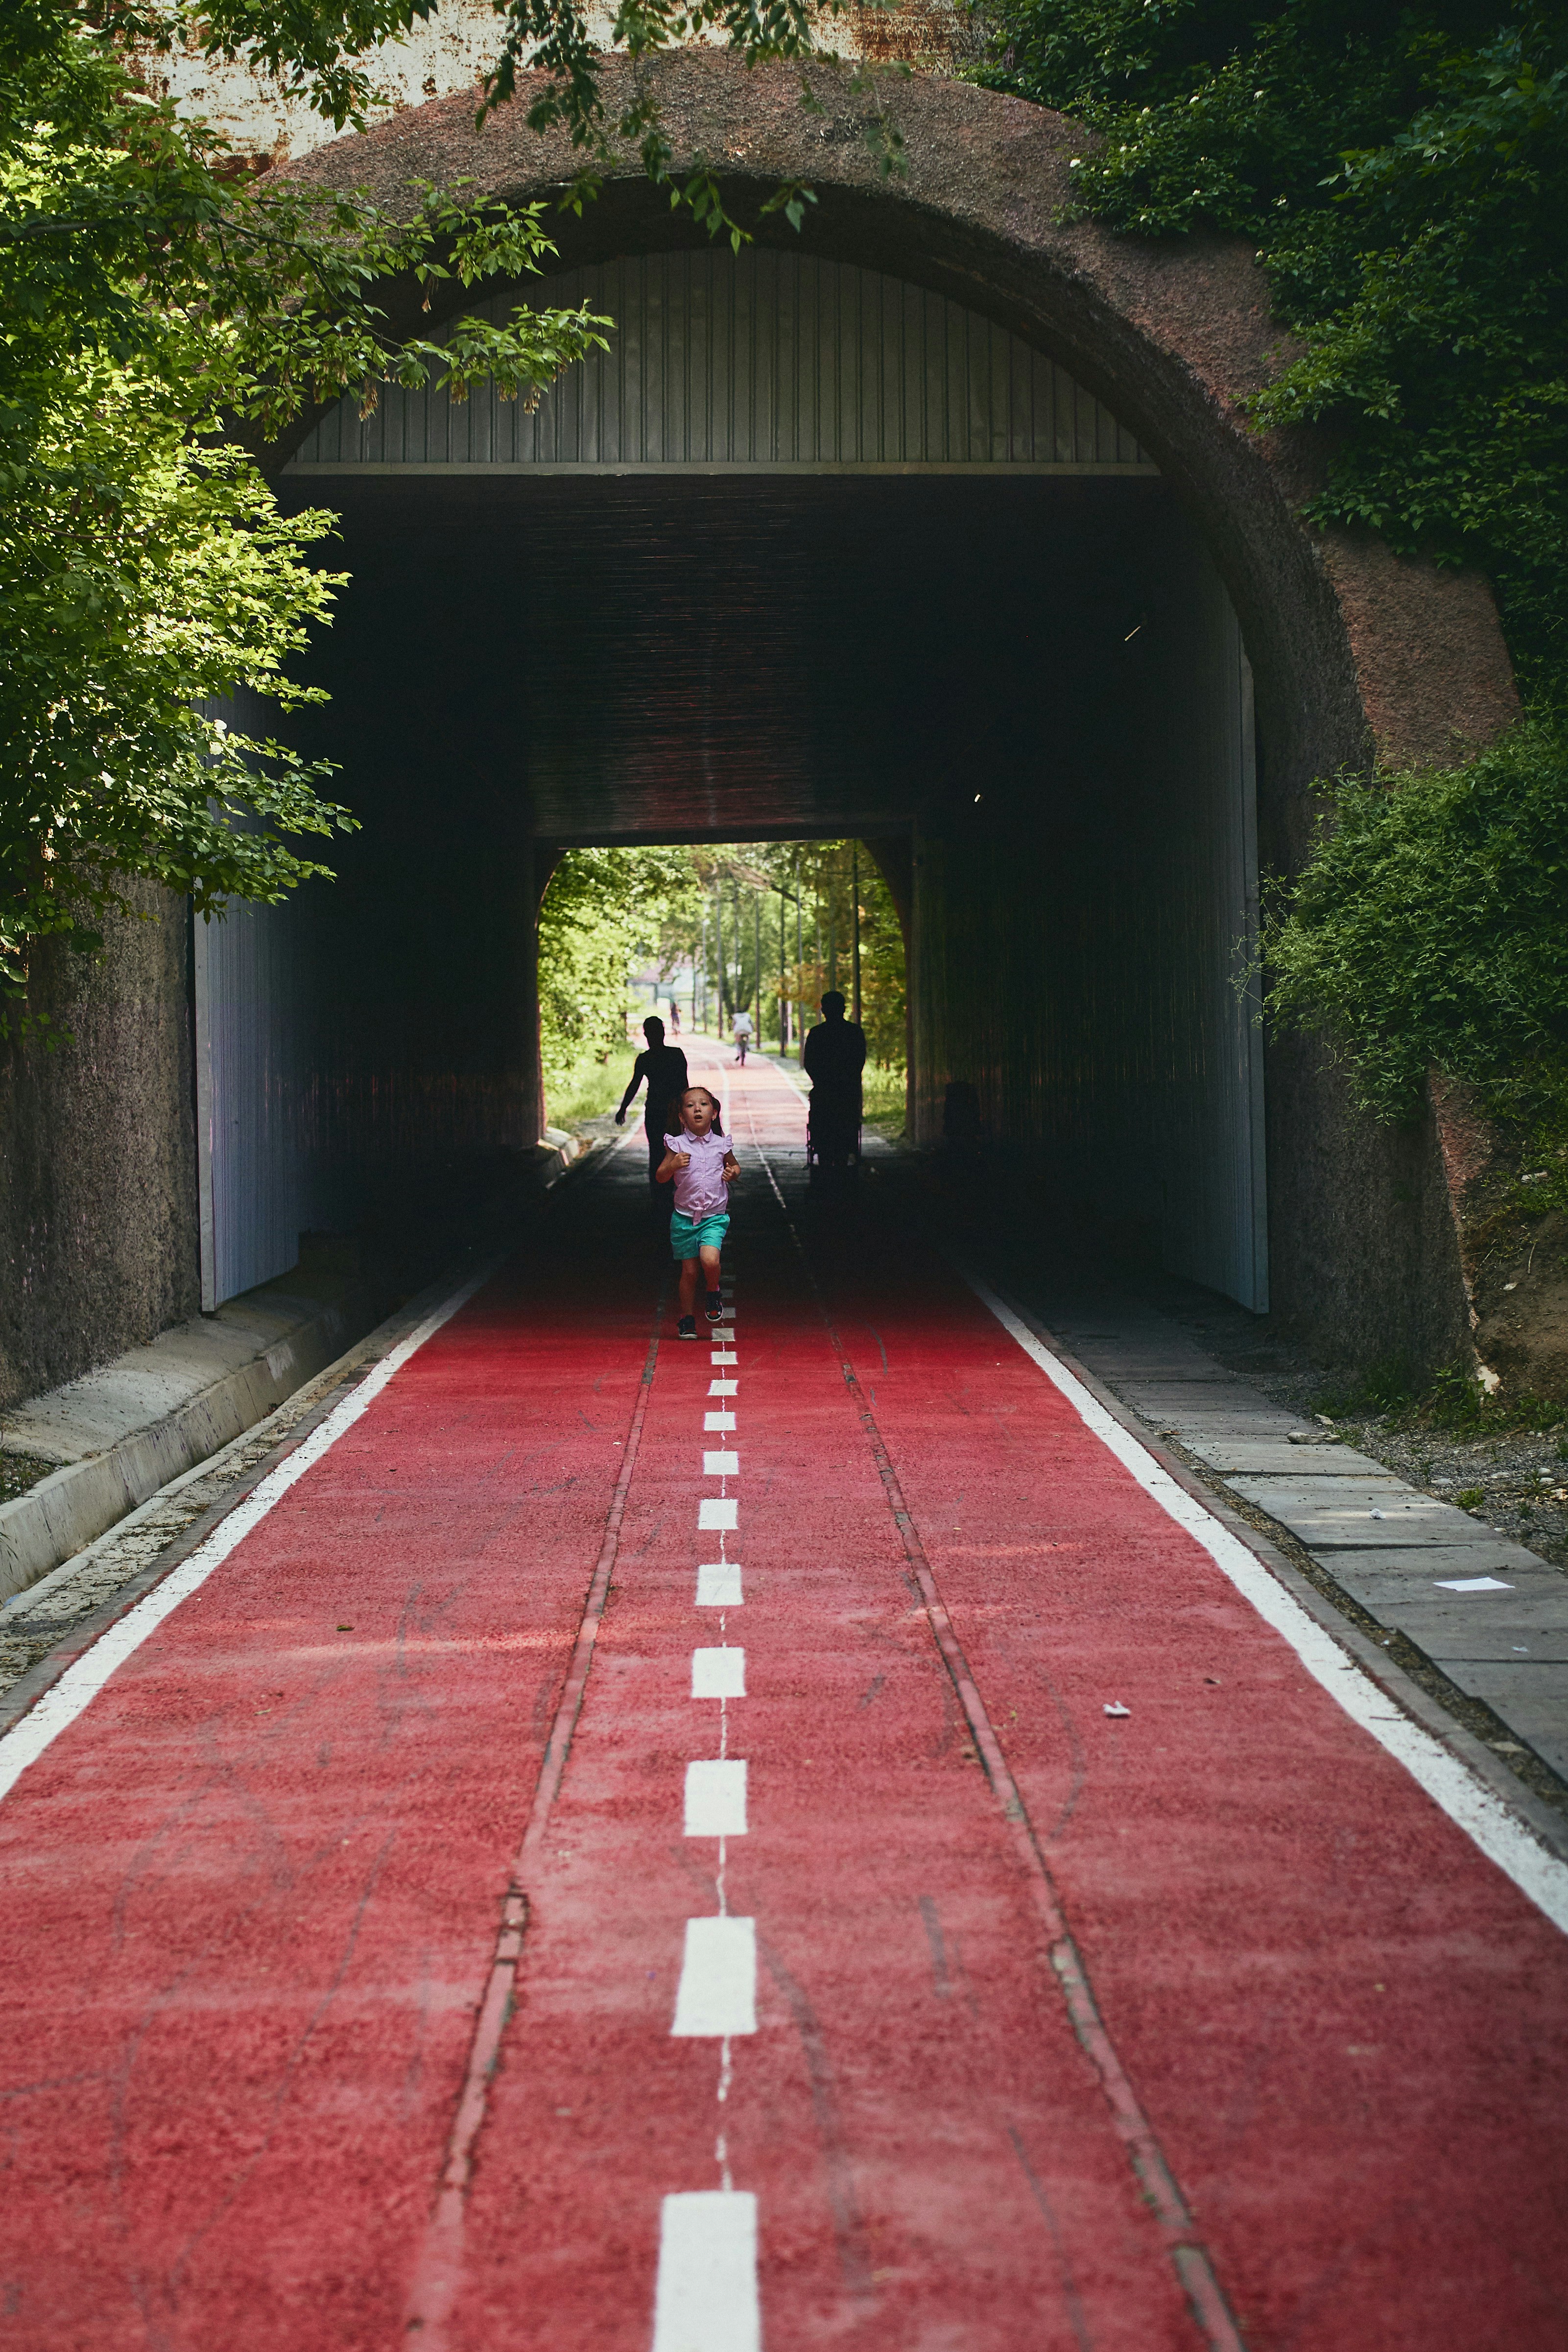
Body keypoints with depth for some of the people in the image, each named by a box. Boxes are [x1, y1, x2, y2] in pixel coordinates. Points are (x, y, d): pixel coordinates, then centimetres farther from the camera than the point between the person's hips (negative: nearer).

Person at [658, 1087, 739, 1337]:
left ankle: (713, 1293, 10)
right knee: (689, 1270, 4)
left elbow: (735, 1166, 20)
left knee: (710, 1260, -22)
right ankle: (687, 1319, 21)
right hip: (684, 1217, 0)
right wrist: (673, 1165, -21)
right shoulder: (677, 1145, -3)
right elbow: (661, 1177, -1)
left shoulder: (721, 1145, 1)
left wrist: (733, 1173, -3)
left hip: (714, 1217, 0)